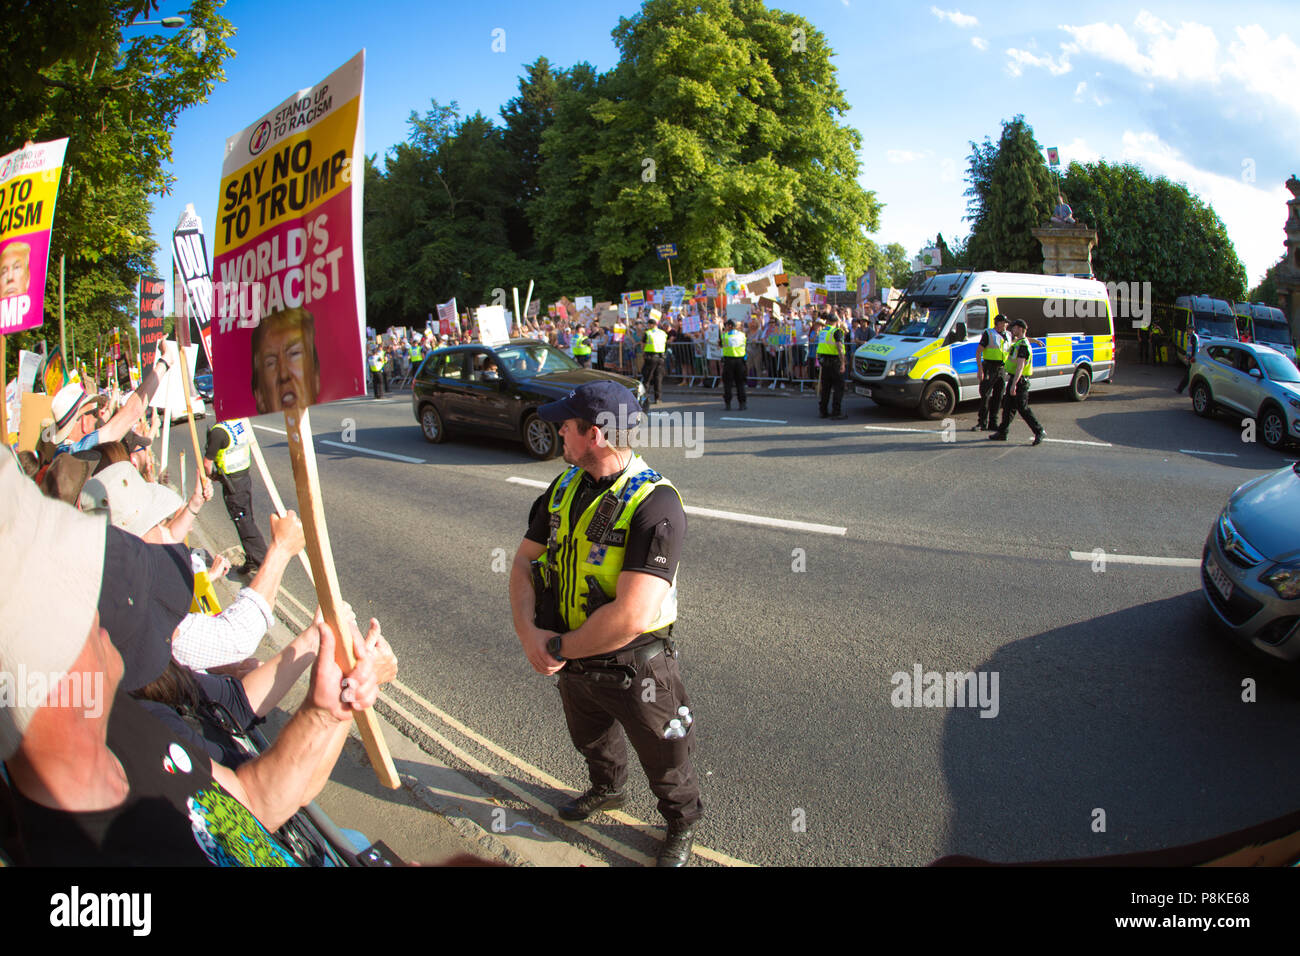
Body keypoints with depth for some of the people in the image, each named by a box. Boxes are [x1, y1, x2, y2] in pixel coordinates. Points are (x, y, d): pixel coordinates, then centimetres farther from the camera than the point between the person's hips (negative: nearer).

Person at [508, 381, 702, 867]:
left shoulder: (655, 505, -31)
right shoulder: (566, 487, -5)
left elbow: (630, 617, -35)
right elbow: (525, 560, 1)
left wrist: (560, 650, -23)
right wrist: (529, 632, -16)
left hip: (634, 667, -7)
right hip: (574, 661, 7)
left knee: (664, 758, 18)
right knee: (590, 738, 32)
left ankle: (682, 826, 47)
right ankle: (607, 790, 63)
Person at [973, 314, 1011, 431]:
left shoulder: (1007, 335, 15)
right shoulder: (988, 333, -3)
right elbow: (978, 351, -9)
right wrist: (979, 369, -18)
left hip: (1002, 369, 6)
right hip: (989, 368, -6)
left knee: (998, 397, 6)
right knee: (985, 395, -7)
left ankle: (992, 423, 13)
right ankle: (982, 423, -1)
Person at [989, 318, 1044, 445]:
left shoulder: (1023, 345, -19)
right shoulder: (1018, 342, 13)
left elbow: (1020, 366, -29)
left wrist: (1014, 384, -34)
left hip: (1020, 381, -10)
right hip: (1014, 379, 10)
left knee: (1023, 409, -7)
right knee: (1008, 406, 13)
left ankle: (1039, 431, 0)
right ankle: (1002, 432, 19)